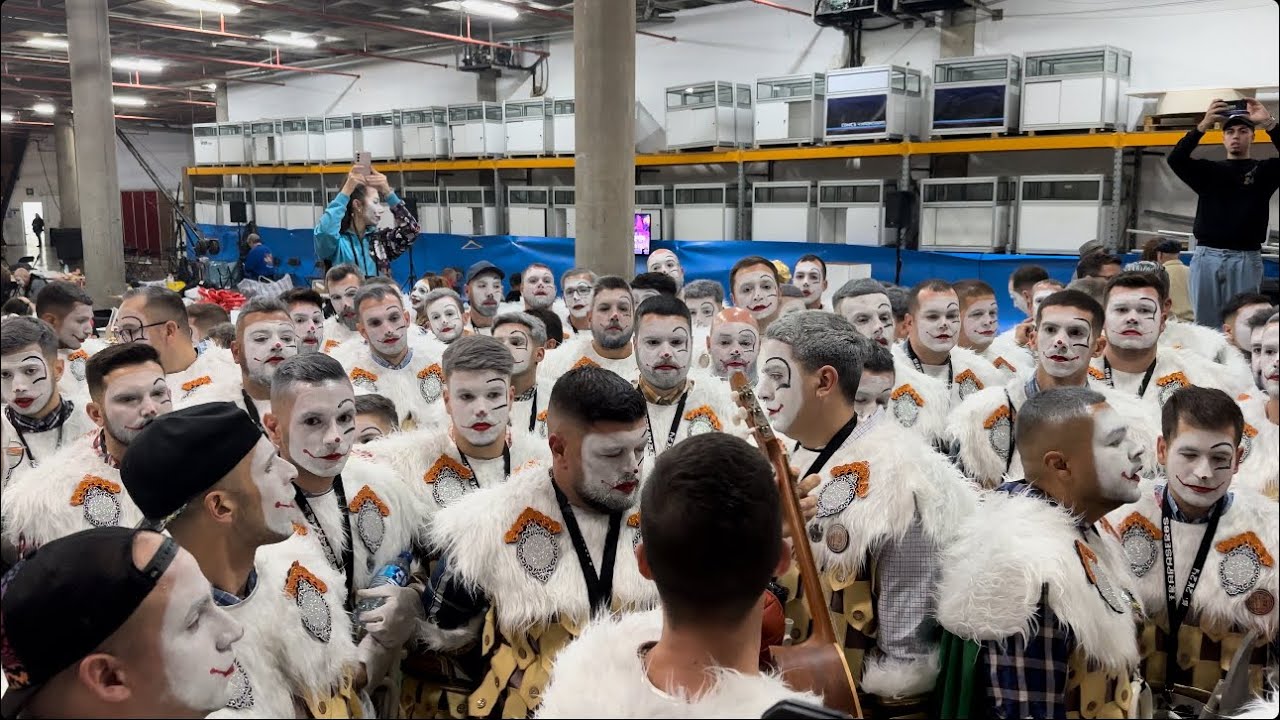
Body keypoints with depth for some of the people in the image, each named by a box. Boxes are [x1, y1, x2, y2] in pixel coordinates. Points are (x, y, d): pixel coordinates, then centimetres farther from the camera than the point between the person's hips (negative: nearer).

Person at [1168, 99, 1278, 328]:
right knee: (1204, 325, 3)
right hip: (1206, 257, 1)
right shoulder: (1207, 169, 14)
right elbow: (1175, 159, -4)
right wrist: (1203, 125, -17)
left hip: (1246, 259, -1)